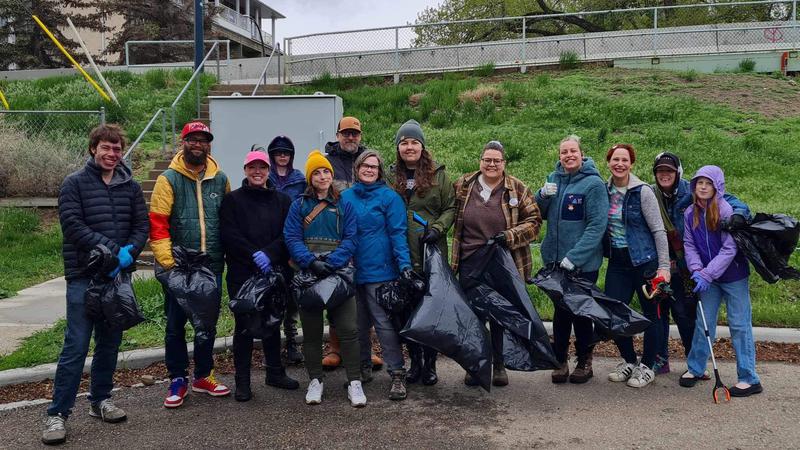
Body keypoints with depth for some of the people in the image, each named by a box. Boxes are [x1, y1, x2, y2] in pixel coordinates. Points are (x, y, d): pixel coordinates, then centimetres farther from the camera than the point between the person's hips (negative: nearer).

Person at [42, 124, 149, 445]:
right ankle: (57, 414, 1)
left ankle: (100, 400, 27)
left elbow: (142, 225, 7)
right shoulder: (74, 184, -1)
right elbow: (73, 225, -12)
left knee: (110, 342, 13)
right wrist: (112, 249, -19)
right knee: (76, 346, -7)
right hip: (84, 276, -4)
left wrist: (129, 250, -13)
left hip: (118, 274, 4)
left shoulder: (130, 187, 11)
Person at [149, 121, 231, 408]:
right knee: (176, 324, 6)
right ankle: (178, 380, 20)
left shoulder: (220, 179, 7)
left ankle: (203, 376, 28)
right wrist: (166, 261, -18)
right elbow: (157, 223, -10)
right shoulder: (168, 179, -5)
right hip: (178, 266, -3)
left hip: (212, 266, 4)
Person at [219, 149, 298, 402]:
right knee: (243, 326, 0)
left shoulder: (281, 201, 11)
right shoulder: (232, 200, 4)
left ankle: (275, 373, 26)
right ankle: (242, 381, 10)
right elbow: (229, 234, -7)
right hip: (242, 274, -3)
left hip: (274, 272, 3)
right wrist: (254, 254, -16)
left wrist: (269, 254, -16)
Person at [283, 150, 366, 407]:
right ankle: (315, 380, 20)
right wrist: (312, 262, -16)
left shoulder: (344, 205, 9)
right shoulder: (299, 205, 9)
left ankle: (354, 382, 3)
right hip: (307, 274, 1)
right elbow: (292, 239, -1)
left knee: (349, 328, -6)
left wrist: (331, 262, -15)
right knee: (311, 330, 7)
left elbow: (351, 239, 0)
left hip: (339, 272, 0)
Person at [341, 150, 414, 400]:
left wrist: (404, 265, -15)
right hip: (351, 270, 5)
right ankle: (362, 368, 28)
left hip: (380, 269, -4)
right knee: (358, 323, 13)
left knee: (384, 322, -6)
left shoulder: (389, 197, -2)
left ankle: (397, 374, 1)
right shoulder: (345, 197, 10)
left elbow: (398, 233, -6)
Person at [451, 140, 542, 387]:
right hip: (470, 262, 1)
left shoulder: (517, 189, -1)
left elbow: (534, 220, -1)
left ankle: (499, 365, 23)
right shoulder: (463, 186, 3)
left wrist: (510, 236, -15)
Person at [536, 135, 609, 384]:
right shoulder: (553, 179, 6)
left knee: (582, 310, 7)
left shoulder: (594, 183, -11)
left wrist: (574, 257, -23)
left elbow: (597, 225, -16)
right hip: (554, 259, 4)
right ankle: (560, 360, 20)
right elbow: (539, 214, 14)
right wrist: (543, 196, -8)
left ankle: (585, 361, 24)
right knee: (560, 309, 10)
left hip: (584, 263, -4)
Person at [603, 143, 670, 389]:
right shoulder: (605, 191, 4)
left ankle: (647, 366, 21)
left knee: (652, 314, 5)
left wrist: (664, 266, -13)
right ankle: (629, 361, 22)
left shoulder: (643, 191, -10)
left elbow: (658, 230, -10)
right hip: (617, 261, 5)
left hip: (644, 260, -4)